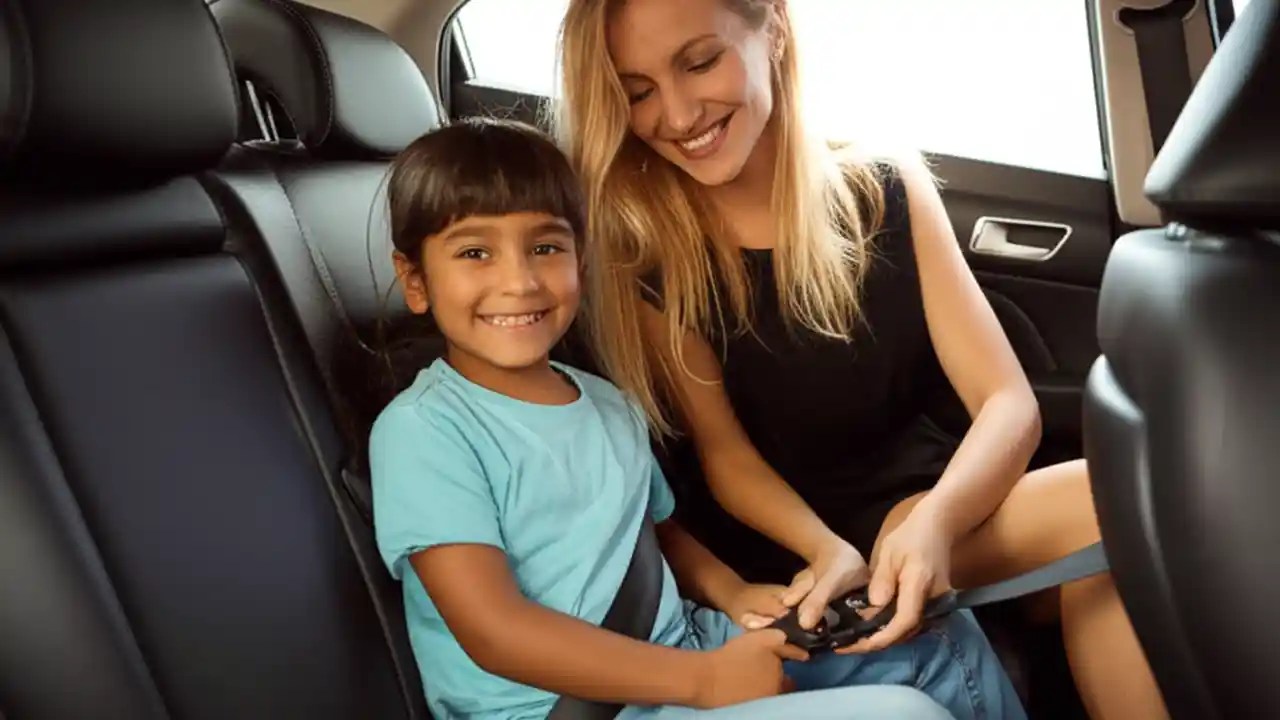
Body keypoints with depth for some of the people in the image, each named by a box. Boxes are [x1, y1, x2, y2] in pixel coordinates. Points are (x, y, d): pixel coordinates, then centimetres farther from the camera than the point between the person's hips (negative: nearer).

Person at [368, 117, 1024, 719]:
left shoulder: (610, 405, 11)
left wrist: (731, 593, 2)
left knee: (946, 645, 8)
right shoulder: (423, 428, -13)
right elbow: (495, 631, -20)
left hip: (681, 650, 8)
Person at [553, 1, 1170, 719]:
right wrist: (829, 549, -26)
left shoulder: (887, 191, -3)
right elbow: (724, 452, -6)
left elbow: (1008, 402, -9)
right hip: (782, 551, -3)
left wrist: (934, 520, -30)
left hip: (922, 504, 3)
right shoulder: (640, 255, -9)